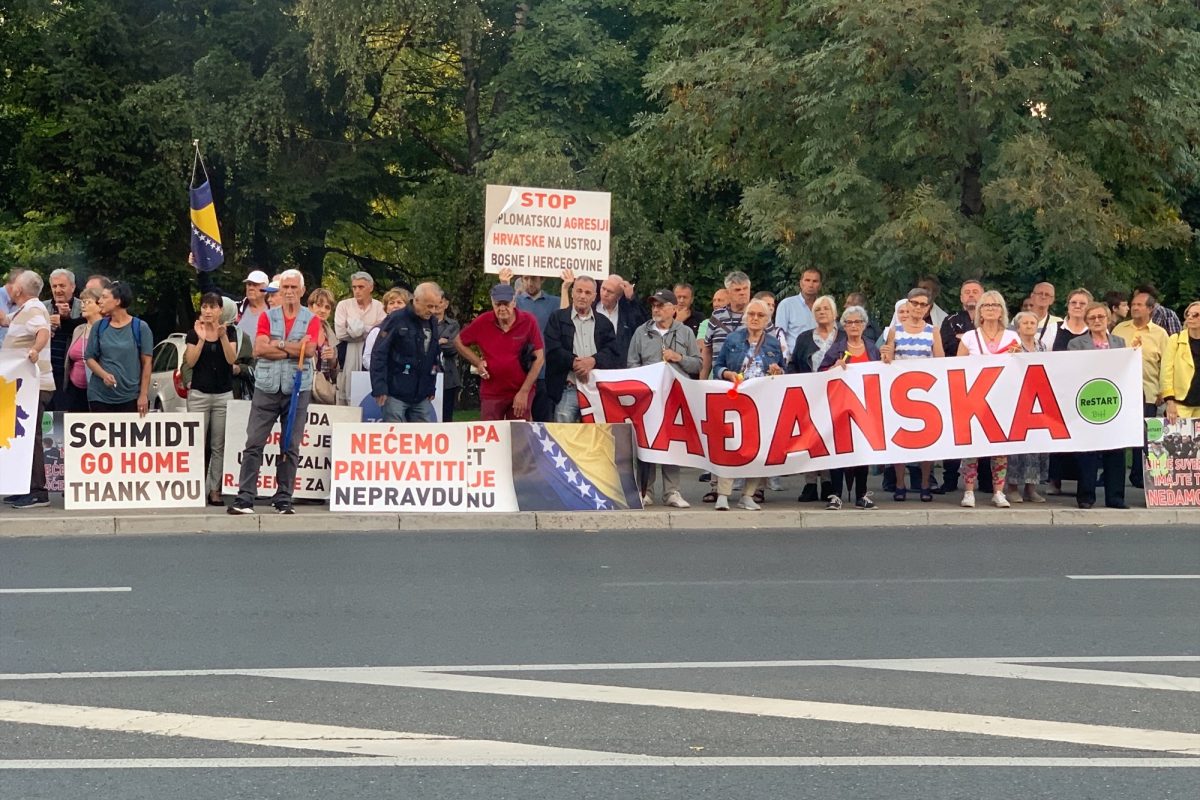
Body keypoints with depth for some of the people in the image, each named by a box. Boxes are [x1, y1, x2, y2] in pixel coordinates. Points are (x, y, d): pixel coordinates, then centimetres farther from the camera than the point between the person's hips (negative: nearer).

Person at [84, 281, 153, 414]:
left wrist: (144, 395, -6)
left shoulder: (140, 328, -1)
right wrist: (104, 374, -12)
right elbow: (90, 358, 8)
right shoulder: (99, 327, 7)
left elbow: (146, 363, -1)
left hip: (131, 398, -2)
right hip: (100, 397, 2)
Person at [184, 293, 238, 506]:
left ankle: (215, 489, 2)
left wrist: (223, 337, -21)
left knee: (219, 446, -1)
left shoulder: (230, 331, 6)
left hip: (224, 394, 1)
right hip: (199, 393, -1)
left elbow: (232, 359, -7)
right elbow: (190, 362, -4)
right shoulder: (194, 332, 5)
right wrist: (201, 339, -14)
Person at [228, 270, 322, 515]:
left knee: (290, 447, 4)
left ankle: (283, 500, 10)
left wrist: (277, 344, -7)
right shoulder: (267, 317, 8)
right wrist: (295, 349, -9)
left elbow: (309, 349, -10)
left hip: (298, 389, 0)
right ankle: (244, 498, -3)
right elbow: (259, 348, -6)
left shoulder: (312, 320, 6)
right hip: (266, 387, 0)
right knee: (254, 444, -4)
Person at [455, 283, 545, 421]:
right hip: (491, 393, 1)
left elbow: (539, 358, -5)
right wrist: (477, 362, -2)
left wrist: (524, 392, -9)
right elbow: (458, 342, 13)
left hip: (521, 394, -1)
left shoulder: (528, 322, -7)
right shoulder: (483, 322, -3)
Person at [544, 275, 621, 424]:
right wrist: (574, 362, -14)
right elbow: (553, 349, -3)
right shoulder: (558, 318, 9)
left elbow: (612, 352, 4)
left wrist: (593, 361, -14)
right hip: (567, 391, -2)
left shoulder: (604, 323, 17)